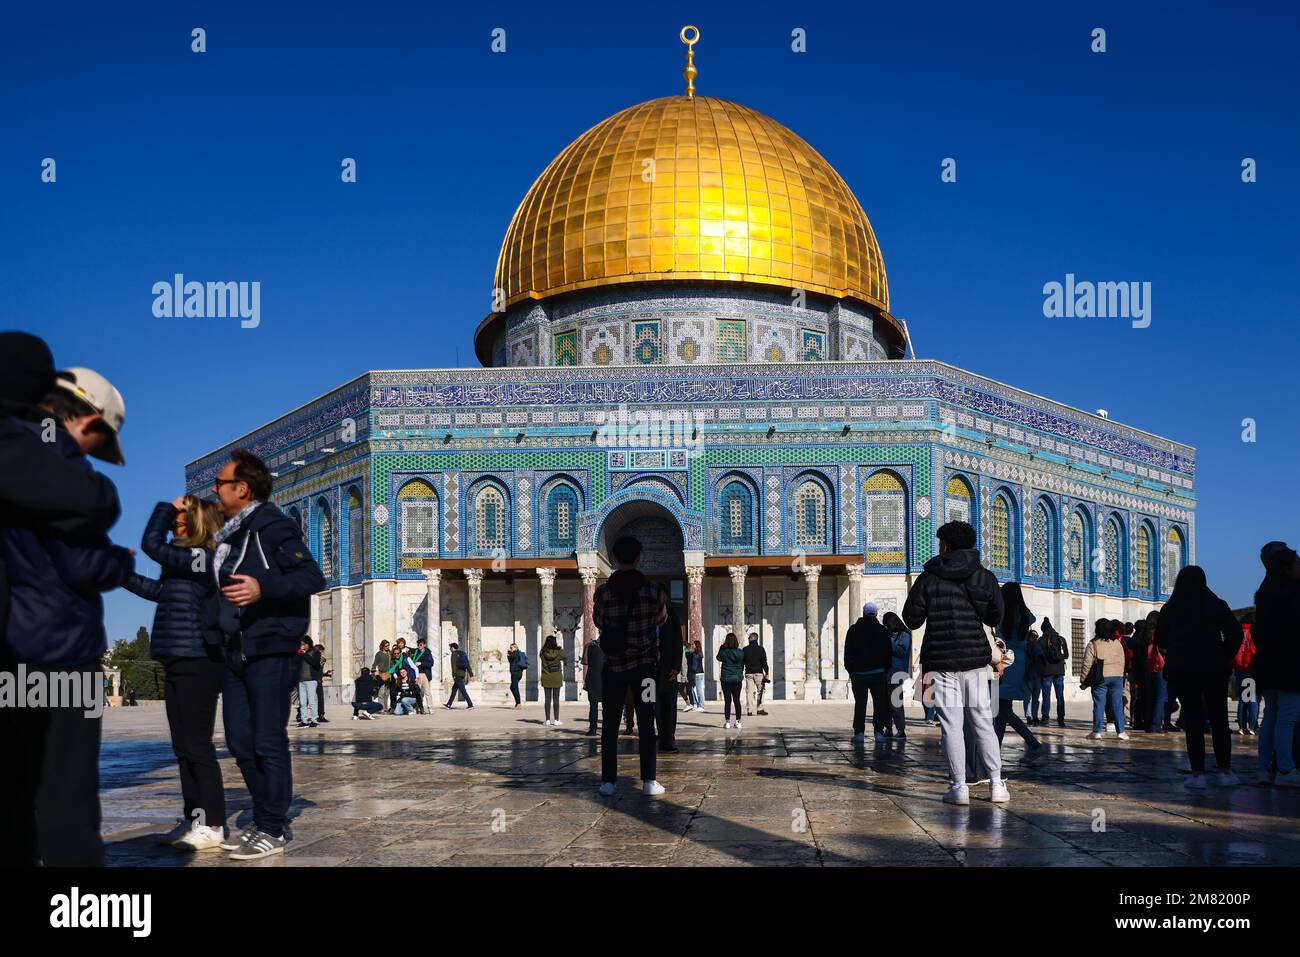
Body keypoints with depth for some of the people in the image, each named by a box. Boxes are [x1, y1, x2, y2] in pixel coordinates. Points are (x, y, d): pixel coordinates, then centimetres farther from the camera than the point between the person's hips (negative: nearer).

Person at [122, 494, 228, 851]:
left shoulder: (201, 558, -13)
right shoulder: (189, 562, 14)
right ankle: (193, 819, 18)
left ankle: (212, 824, -3)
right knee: (184, 746, 11)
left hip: (198, 663, -9)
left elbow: (151, 544, -15)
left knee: (196, 745, -7)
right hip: (180, 662, 9)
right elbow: (158, 590, 29)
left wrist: (167, 507, -3)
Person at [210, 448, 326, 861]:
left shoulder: (273, 526, -10)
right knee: (240, 741, 11)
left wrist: (263, 587, -30)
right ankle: (261, 821, 23)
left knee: (268, 742, -5)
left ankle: (272, 831, 3)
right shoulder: (230, 534, 16)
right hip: (236, 653, 9)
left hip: (270, 652, -9)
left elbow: (312, 578, -19)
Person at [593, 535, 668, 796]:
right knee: (647, 723, 4)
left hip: (613, 666, 0)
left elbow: (598, 622, 6)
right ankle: (649, 781, 1)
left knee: (610, 724, 6)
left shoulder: (603, 591, -9)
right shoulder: (653, 589, -7)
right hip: (645, 665, 0)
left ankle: (608, 780, 5)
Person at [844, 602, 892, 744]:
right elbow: (888, 652, 4)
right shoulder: (882, 630, 2)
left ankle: (859, 732, -1)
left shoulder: (853, 630, 3)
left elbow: (847, 653, 4)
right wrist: (885, 671, 13)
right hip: (878, 672, -1)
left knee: (860, 703, 3)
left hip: (858, 673, 1)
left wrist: (850, 671, 11)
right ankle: (878, 732, -2)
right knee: (879, 703, 3)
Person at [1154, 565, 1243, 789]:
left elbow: (1160, 640, 4)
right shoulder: (1217, 605, -2)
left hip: (1181, 670, 0)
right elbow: (1235, 633, -8)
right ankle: (1224, 771, 6)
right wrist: (1225, 658, 3)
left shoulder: (1170, 608, 1)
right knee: (1219, 718, 7)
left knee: (1193, 720, 2)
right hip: (1213, 668, 0)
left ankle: (1198, 774, -2)